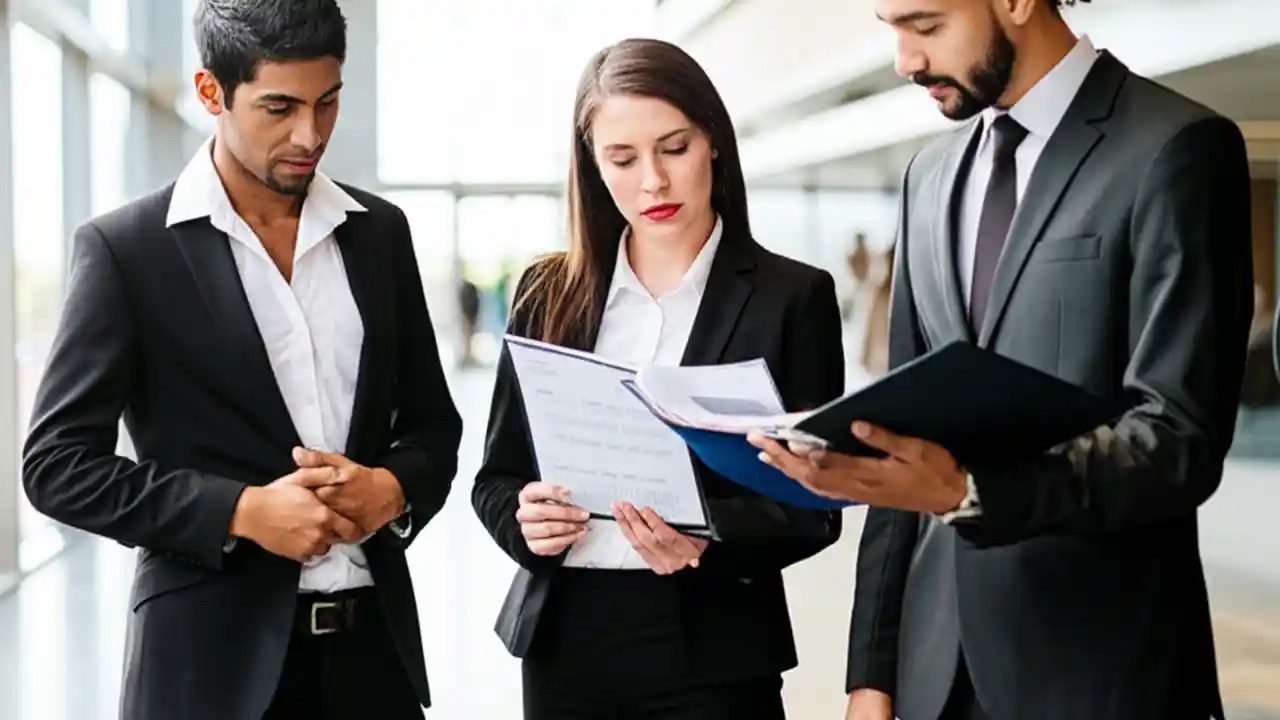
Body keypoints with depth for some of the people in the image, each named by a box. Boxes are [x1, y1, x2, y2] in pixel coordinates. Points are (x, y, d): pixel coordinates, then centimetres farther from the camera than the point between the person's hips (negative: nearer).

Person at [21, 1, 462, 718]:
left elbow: (433, 424, 14)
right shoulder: (125, 249, -5)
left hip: (374, 640, 4)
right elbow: (58, 465, -7)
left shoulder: (380, 231, 7)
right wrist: (243, 511, -16)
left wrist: (393, 490, -8)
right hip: (216, 657, -4)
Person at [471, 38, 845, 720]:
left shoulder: (792, 297, -3)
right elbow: (496, 476, 9)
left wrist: (711, 540, -22)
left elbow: (814, 505, -5)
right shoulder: (551, 293, 6)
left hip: (709, 651, -3)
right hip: (563, 638, 3)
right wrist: (526, 520, -12)